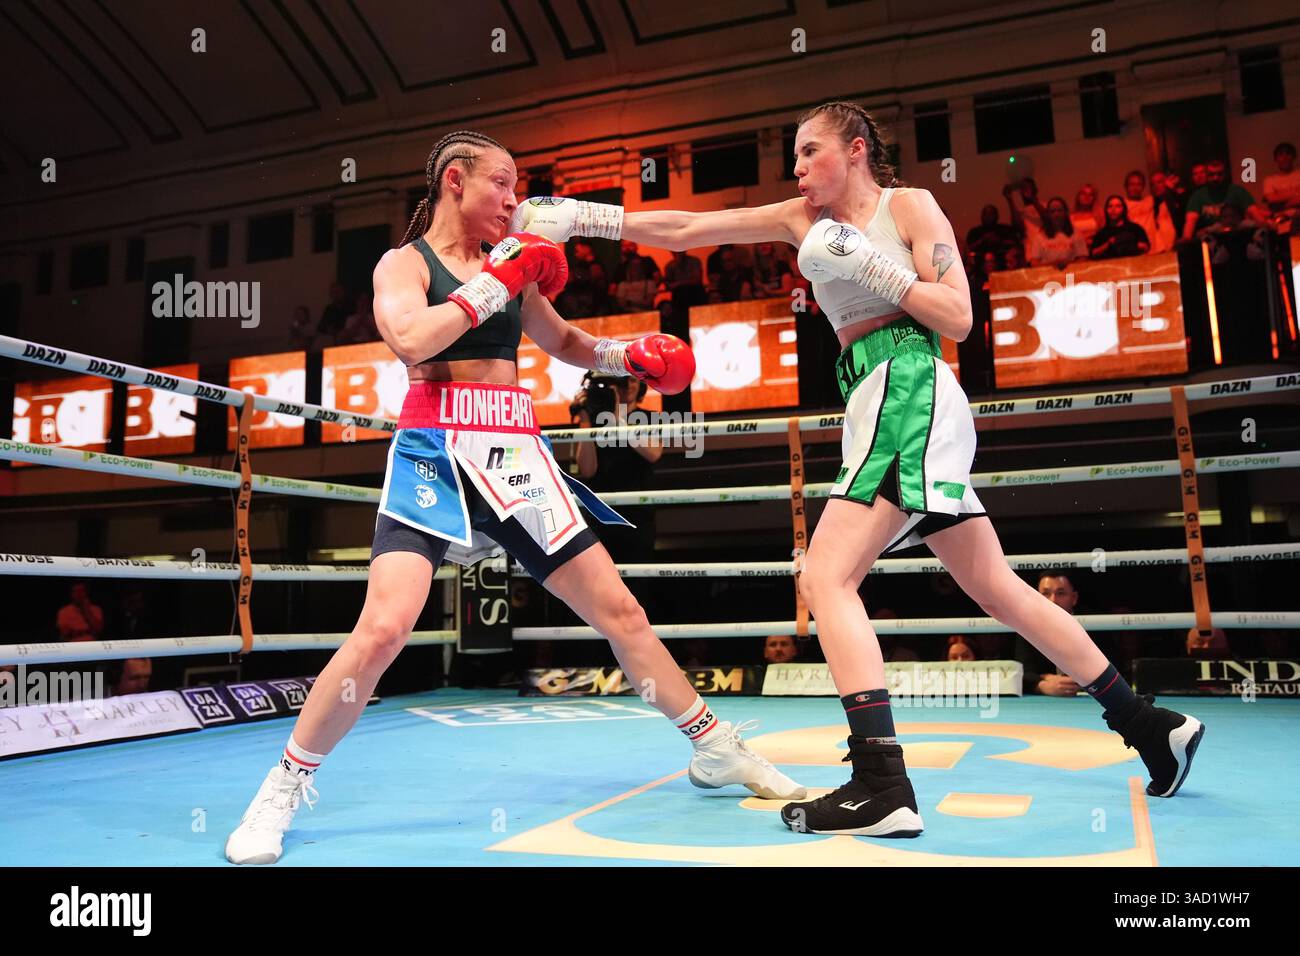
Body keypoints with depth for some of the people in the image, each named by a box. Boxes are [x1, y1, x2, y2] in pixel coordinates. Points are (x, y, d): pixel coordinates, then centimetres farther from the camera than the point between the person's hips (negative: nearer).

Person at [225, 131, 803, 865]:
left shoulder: (509, 267, 16)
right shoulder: (403, 263, 3)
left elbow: (564, 343, 29)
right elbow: (411, 339, -18)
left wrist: (633, 356, 13)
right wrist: (496, 282, -12)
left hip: (516, 455, 5)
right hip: (434, 455, -4)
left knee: (619, 610, 5)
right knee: (383, 629, -20)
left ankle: (716, 749, 21)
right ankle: (287, 784, 5)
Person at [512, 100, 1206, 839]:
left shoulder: (909, 204, 3)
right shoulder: (806, 219, 20)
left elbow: (958, 317, -4)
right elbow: (683, 231, 14)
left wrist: (866, 264, -10)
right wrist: (581, 218, 7)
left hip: (912, 394, -7)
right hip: (876, 406, 7)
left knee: (826, 578, -18)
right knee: (997, 589, 11)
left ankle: (883, 788, -20)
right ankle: (1150, 724, 24)